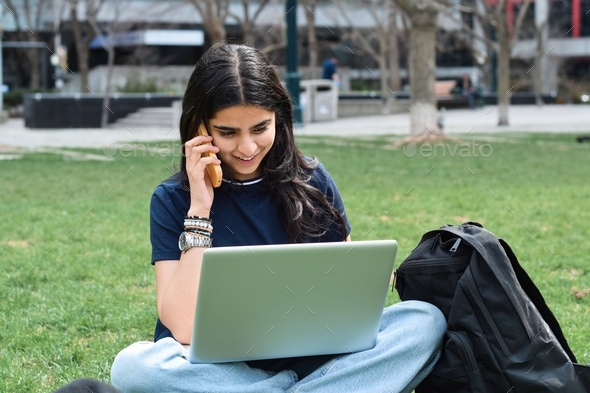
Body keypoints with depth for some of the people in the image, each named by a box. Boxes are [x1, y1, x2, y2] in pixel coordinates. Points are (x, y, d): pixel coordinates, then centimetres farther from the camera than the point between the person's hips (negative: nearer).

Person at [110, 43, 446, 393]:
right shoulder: (173, 200, -3)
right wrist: (200, 208, -15)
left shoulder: (313, 182, 3)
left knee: (425, 321, -20)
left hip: (316, 360, 2)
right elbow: (184, 329, -13)